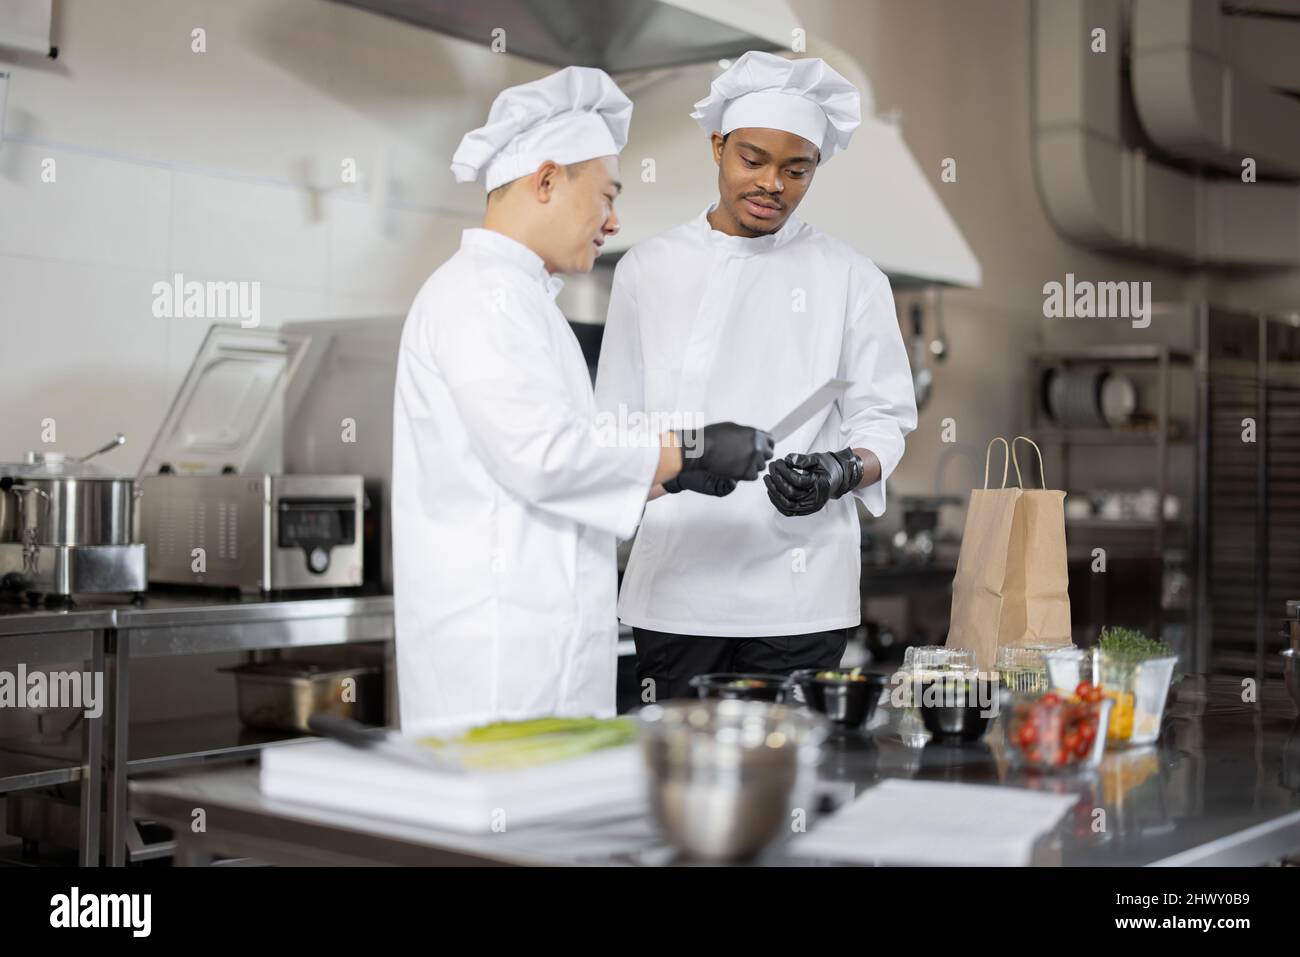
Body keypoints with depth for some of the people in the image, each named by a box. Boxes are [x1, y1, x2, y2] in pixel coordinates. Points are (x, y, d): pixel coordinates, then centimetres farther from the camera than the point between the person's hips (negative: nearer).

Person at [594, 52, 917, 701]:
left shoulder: (851, 279, 6)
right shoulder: (648, 270, 9)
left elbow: (882, 419, 5)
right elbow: (618, 426, 10)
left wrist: (842, 471, -16)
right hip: (678, 585, 1)